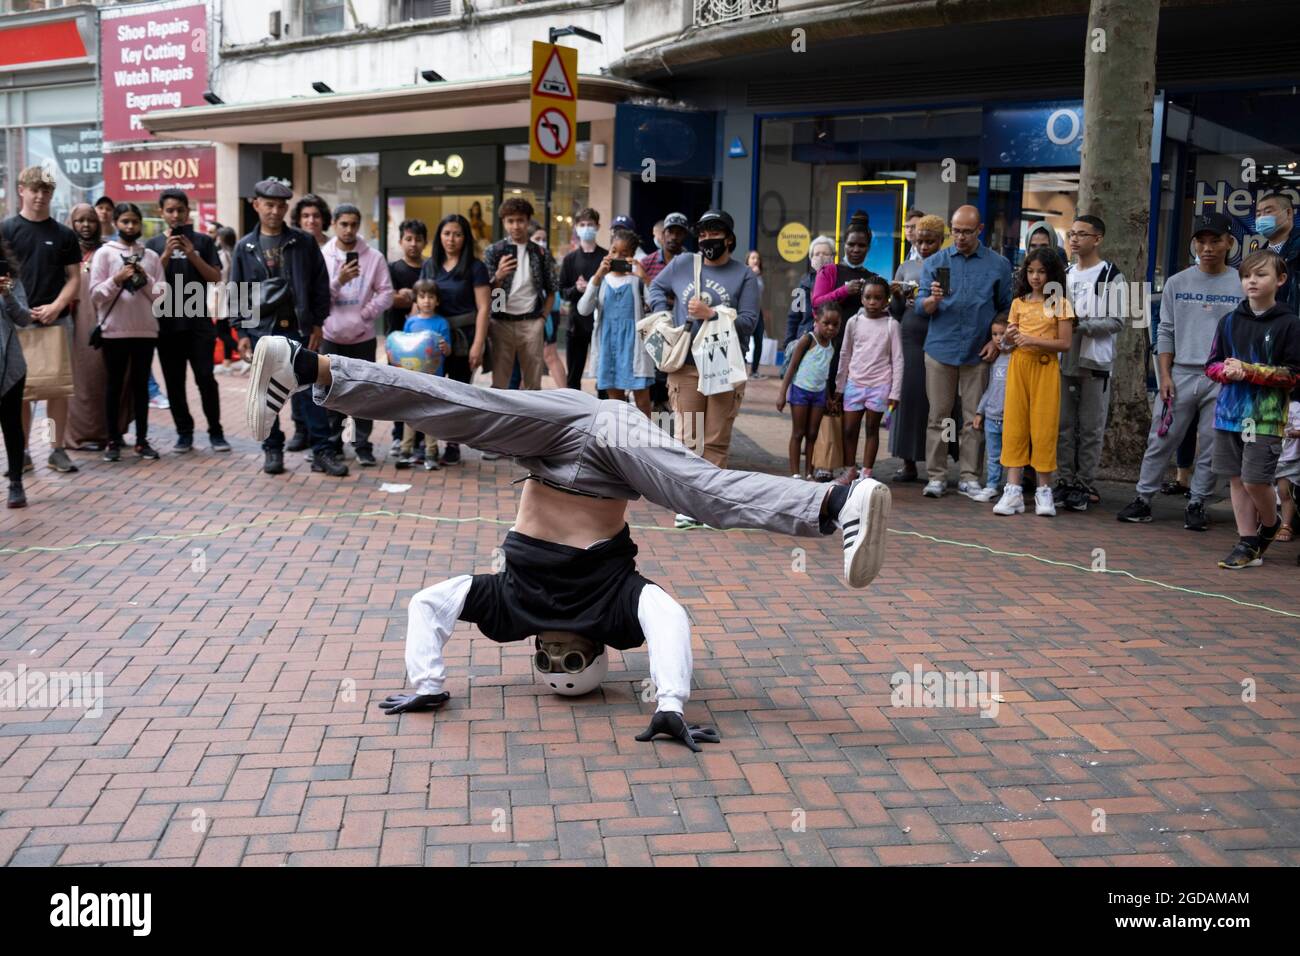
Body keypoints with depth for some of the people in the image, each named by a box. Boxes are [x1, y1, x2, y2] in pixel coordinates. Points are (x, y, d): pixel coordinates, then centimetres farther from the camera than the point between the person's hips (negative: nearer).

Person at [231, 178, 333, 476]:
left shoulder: (304, 242, 3)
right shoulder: (245, 247, 6)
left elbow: (320, 285, 4)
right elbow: (236, 293, 7)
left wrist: (317, 324, -1)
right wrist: (241, 333, 0)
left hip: (299, 329, -1)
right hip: (261, 331, 1)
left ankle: (321, 451, 3)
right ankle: (272, 449, 18)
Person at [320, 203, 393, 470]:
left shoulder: (374, 257, 0)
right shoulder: (322, 256, 1)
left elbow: (386, 293, -3)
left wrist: (365, 315, -13)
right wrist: (339, 281, -18)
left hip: (363, 337, 0)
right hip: (331, 337, 0)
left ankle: (363, 445, 13)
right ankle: (333, 445, 16)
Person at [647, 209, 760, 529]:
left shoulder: (744, 275, 3)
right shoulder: (682, 264, 9)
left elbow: (749, 321, -5)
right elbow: (656, 287, 24)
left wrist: (710, 314, -15)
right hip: (686, 366, 1)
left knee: (717, 440, 3)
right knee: (687, 438, -1)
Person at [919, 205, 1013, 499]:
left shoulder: (998, 265, 6)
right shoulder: (935, 262, 7)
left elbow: (1006, 308, 11)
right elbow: (922, 308, 2)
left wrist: (996, 341, -2)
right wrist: (934, 300, -20)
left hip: (977, 353, 0)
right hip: (941, 349, 0)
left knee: (974, 418, 2)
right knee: (938, 416, 1)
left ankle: (969, 477, 9)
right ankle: (936, 476, 7)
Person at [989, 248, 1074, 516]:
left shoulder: (1060, 304, 0)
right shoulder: (1019, 302, 11)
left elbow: (1065, 343, -6)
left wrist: (1034, 340, -17)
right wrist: (1009, 337, -9)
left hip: (1046, 368, -3)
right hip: (1019, 366, 3)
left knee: (1044, 428, -2)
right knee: (1014, 426, -1)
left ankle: (1044, 491, 7)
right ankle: (1013, 490, -1)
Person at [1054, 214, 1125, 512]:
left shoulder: (1111, 276, -3)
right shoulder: (1065, 274, 15)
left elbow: (1116, 321, -9)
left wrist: (1081, 324, -18)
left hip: (1095, 363, -5)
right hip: (1064, 360, 5)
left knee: (1091, 428, 0)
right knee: (1064, 425, 6)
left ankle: (1084, 485, 5)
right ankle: (1065, 481, 13)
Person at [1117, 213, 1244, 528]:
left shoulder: (1242, 287, 3)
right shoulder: (1177, 283, 7)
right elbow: (1165, 333, 8)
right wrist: (1165, 376, 0)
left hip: (1223, 380, -1)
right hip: (1181, 374, 1)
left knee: (1211, 447, 4)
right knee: (1161, 440, 2)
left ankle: (1197, 504, 14)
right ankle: (1143, 499, 9)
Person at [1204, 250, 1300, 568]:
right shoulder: (1230, 321, 9)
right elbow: (1212, 364, 11)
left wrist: (1248, 370, -16)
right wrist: (1227, 370, -11)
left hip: (1266, 416, -4)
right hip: (1229, 411, 5)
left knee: (1255, 479, -8)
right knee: (1237, 480, 7)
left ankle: (1270, 524, 23)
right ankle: (1247, 544, 17)